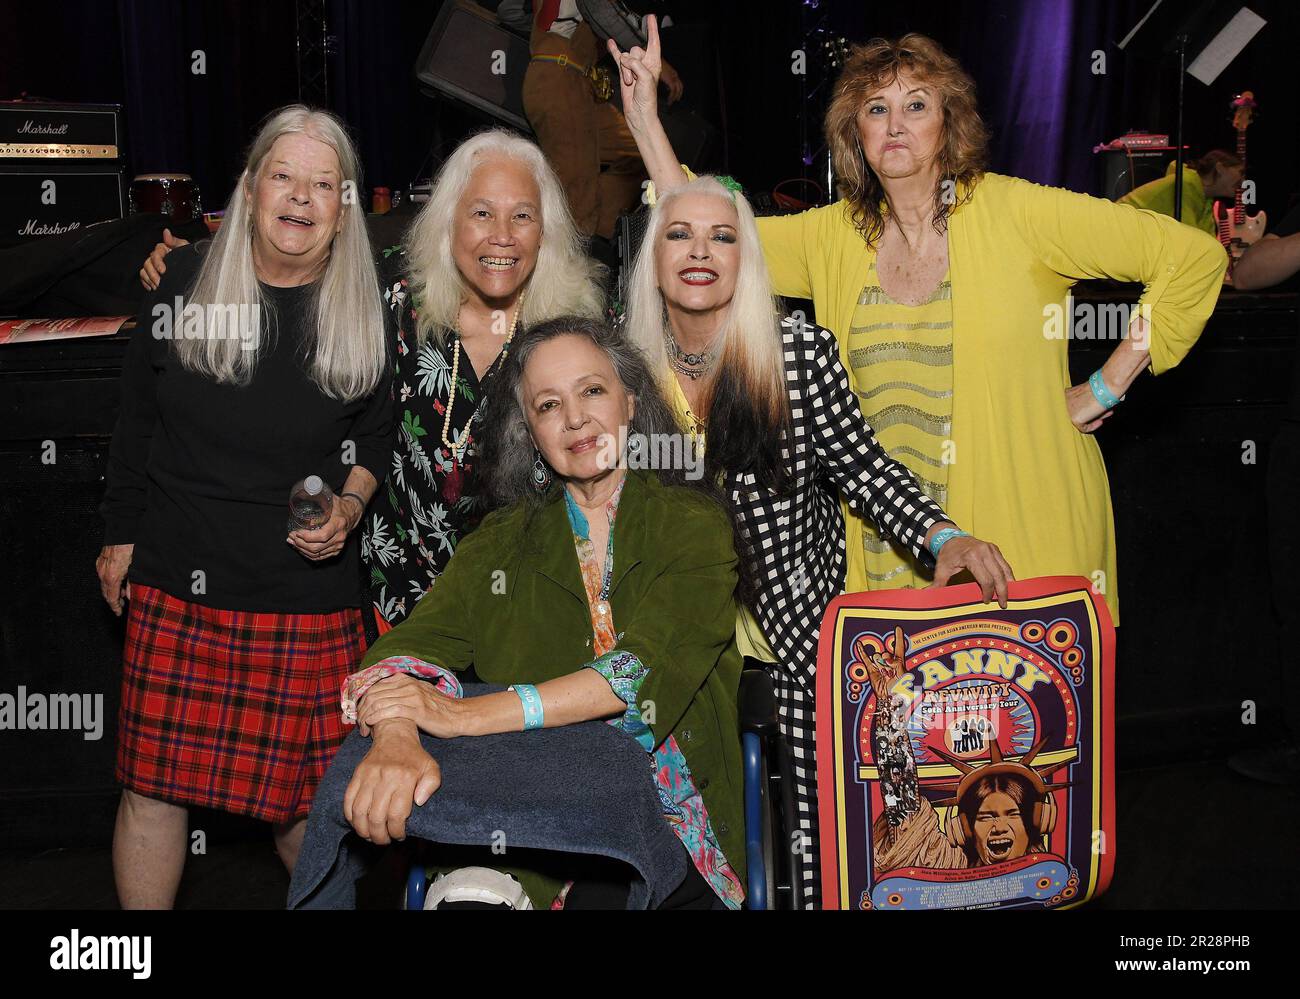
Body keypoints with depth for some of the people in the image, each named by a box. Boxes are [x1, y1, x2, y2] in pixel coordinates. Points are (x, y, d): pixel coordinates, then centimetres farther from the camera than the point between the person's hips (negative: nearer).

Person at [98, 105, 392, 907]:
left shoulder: (367, 309, 0)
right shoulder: (187, 280, 3)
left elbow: (378, 434, 12)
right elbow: (138, 419, 12)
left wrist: (349, 507, -6)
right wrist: (123, 534, 12)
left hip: (309, 594, -1)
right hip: (175, 583, 1)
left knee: (303, 789, 5)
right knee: (154, 783, 7)